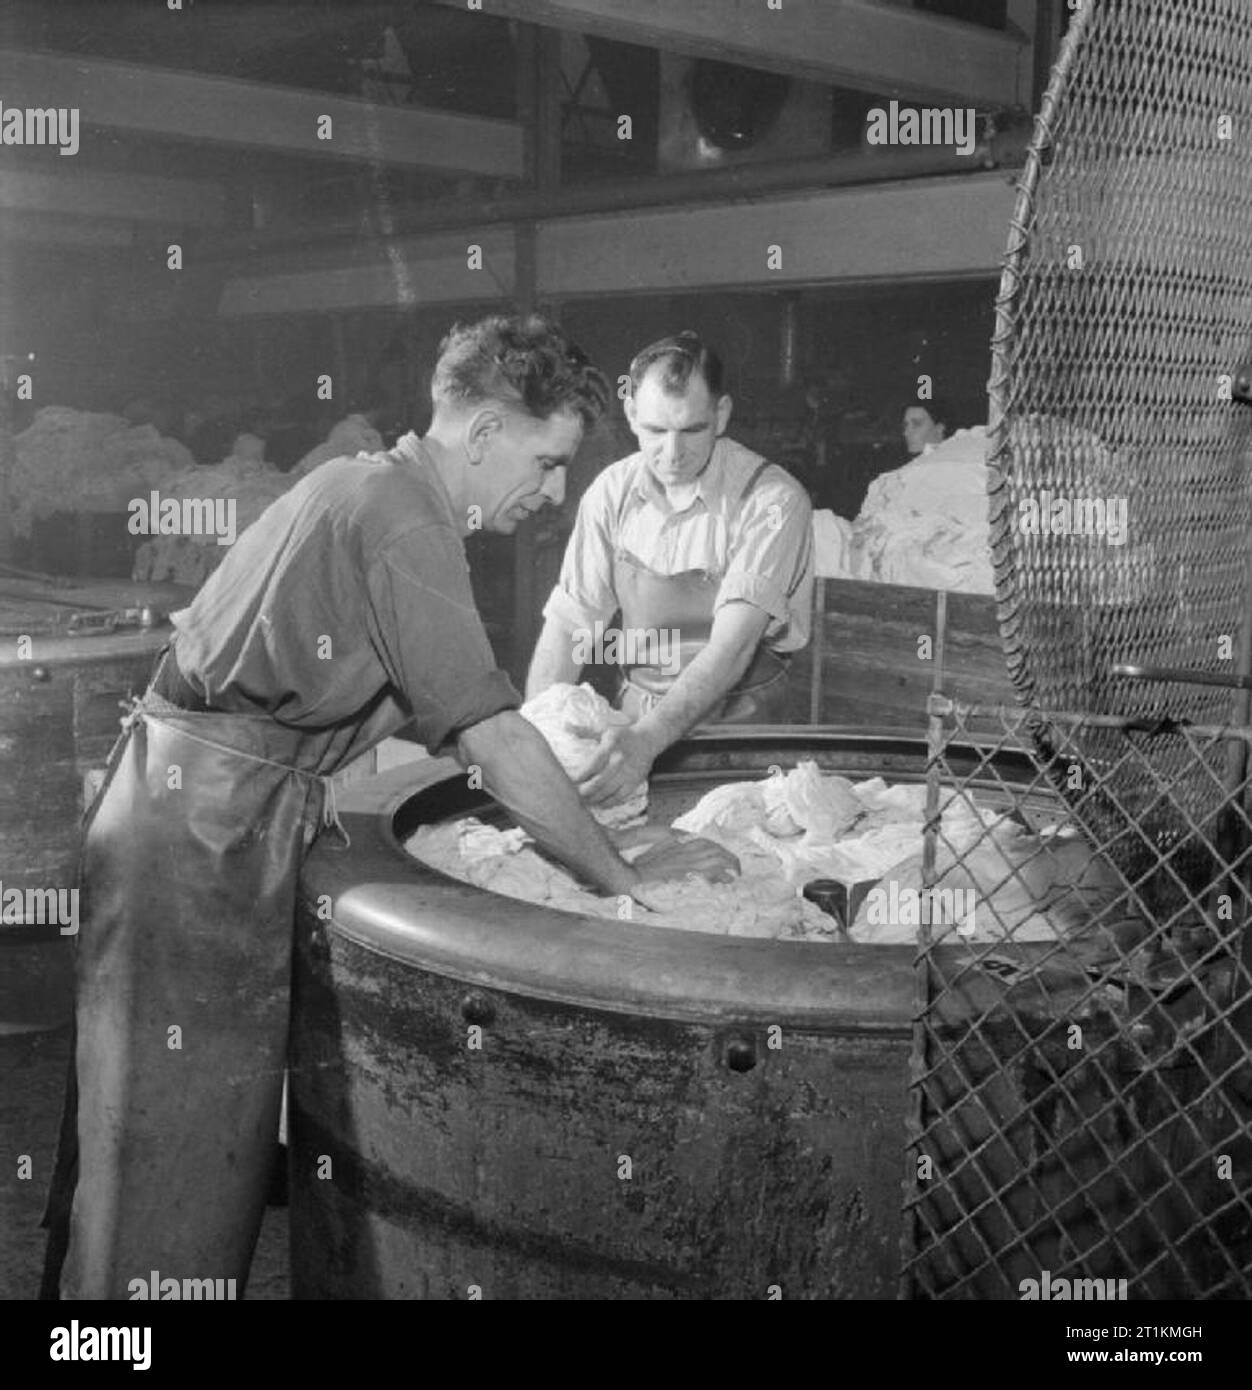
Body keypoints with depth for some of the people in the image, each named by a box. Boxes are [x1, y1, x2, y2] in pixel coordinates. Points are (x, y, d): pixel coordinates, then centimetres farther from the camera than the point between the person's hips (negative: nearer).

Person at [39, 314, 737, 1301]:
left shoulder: (362, 484, 14)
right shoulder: (404, 525, -16)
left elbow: (420, 703, 20)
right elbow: (495, 739, -19)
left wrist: (540, 772, 14)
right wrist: (624, 877, -11)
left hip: (176, 802, 10)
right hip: (212, 828, -10)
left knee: (138, 1117, 18)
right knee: (187, 1132, -1)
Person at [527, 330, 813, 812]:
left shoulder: (773, 501, -15)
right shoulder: (612, 492, 0)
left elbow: (733, 645, -24)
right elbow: (568, 624, 2)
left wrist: (648, 738, -37)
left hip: (737, 719, -4)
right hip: (636, 721, 4)